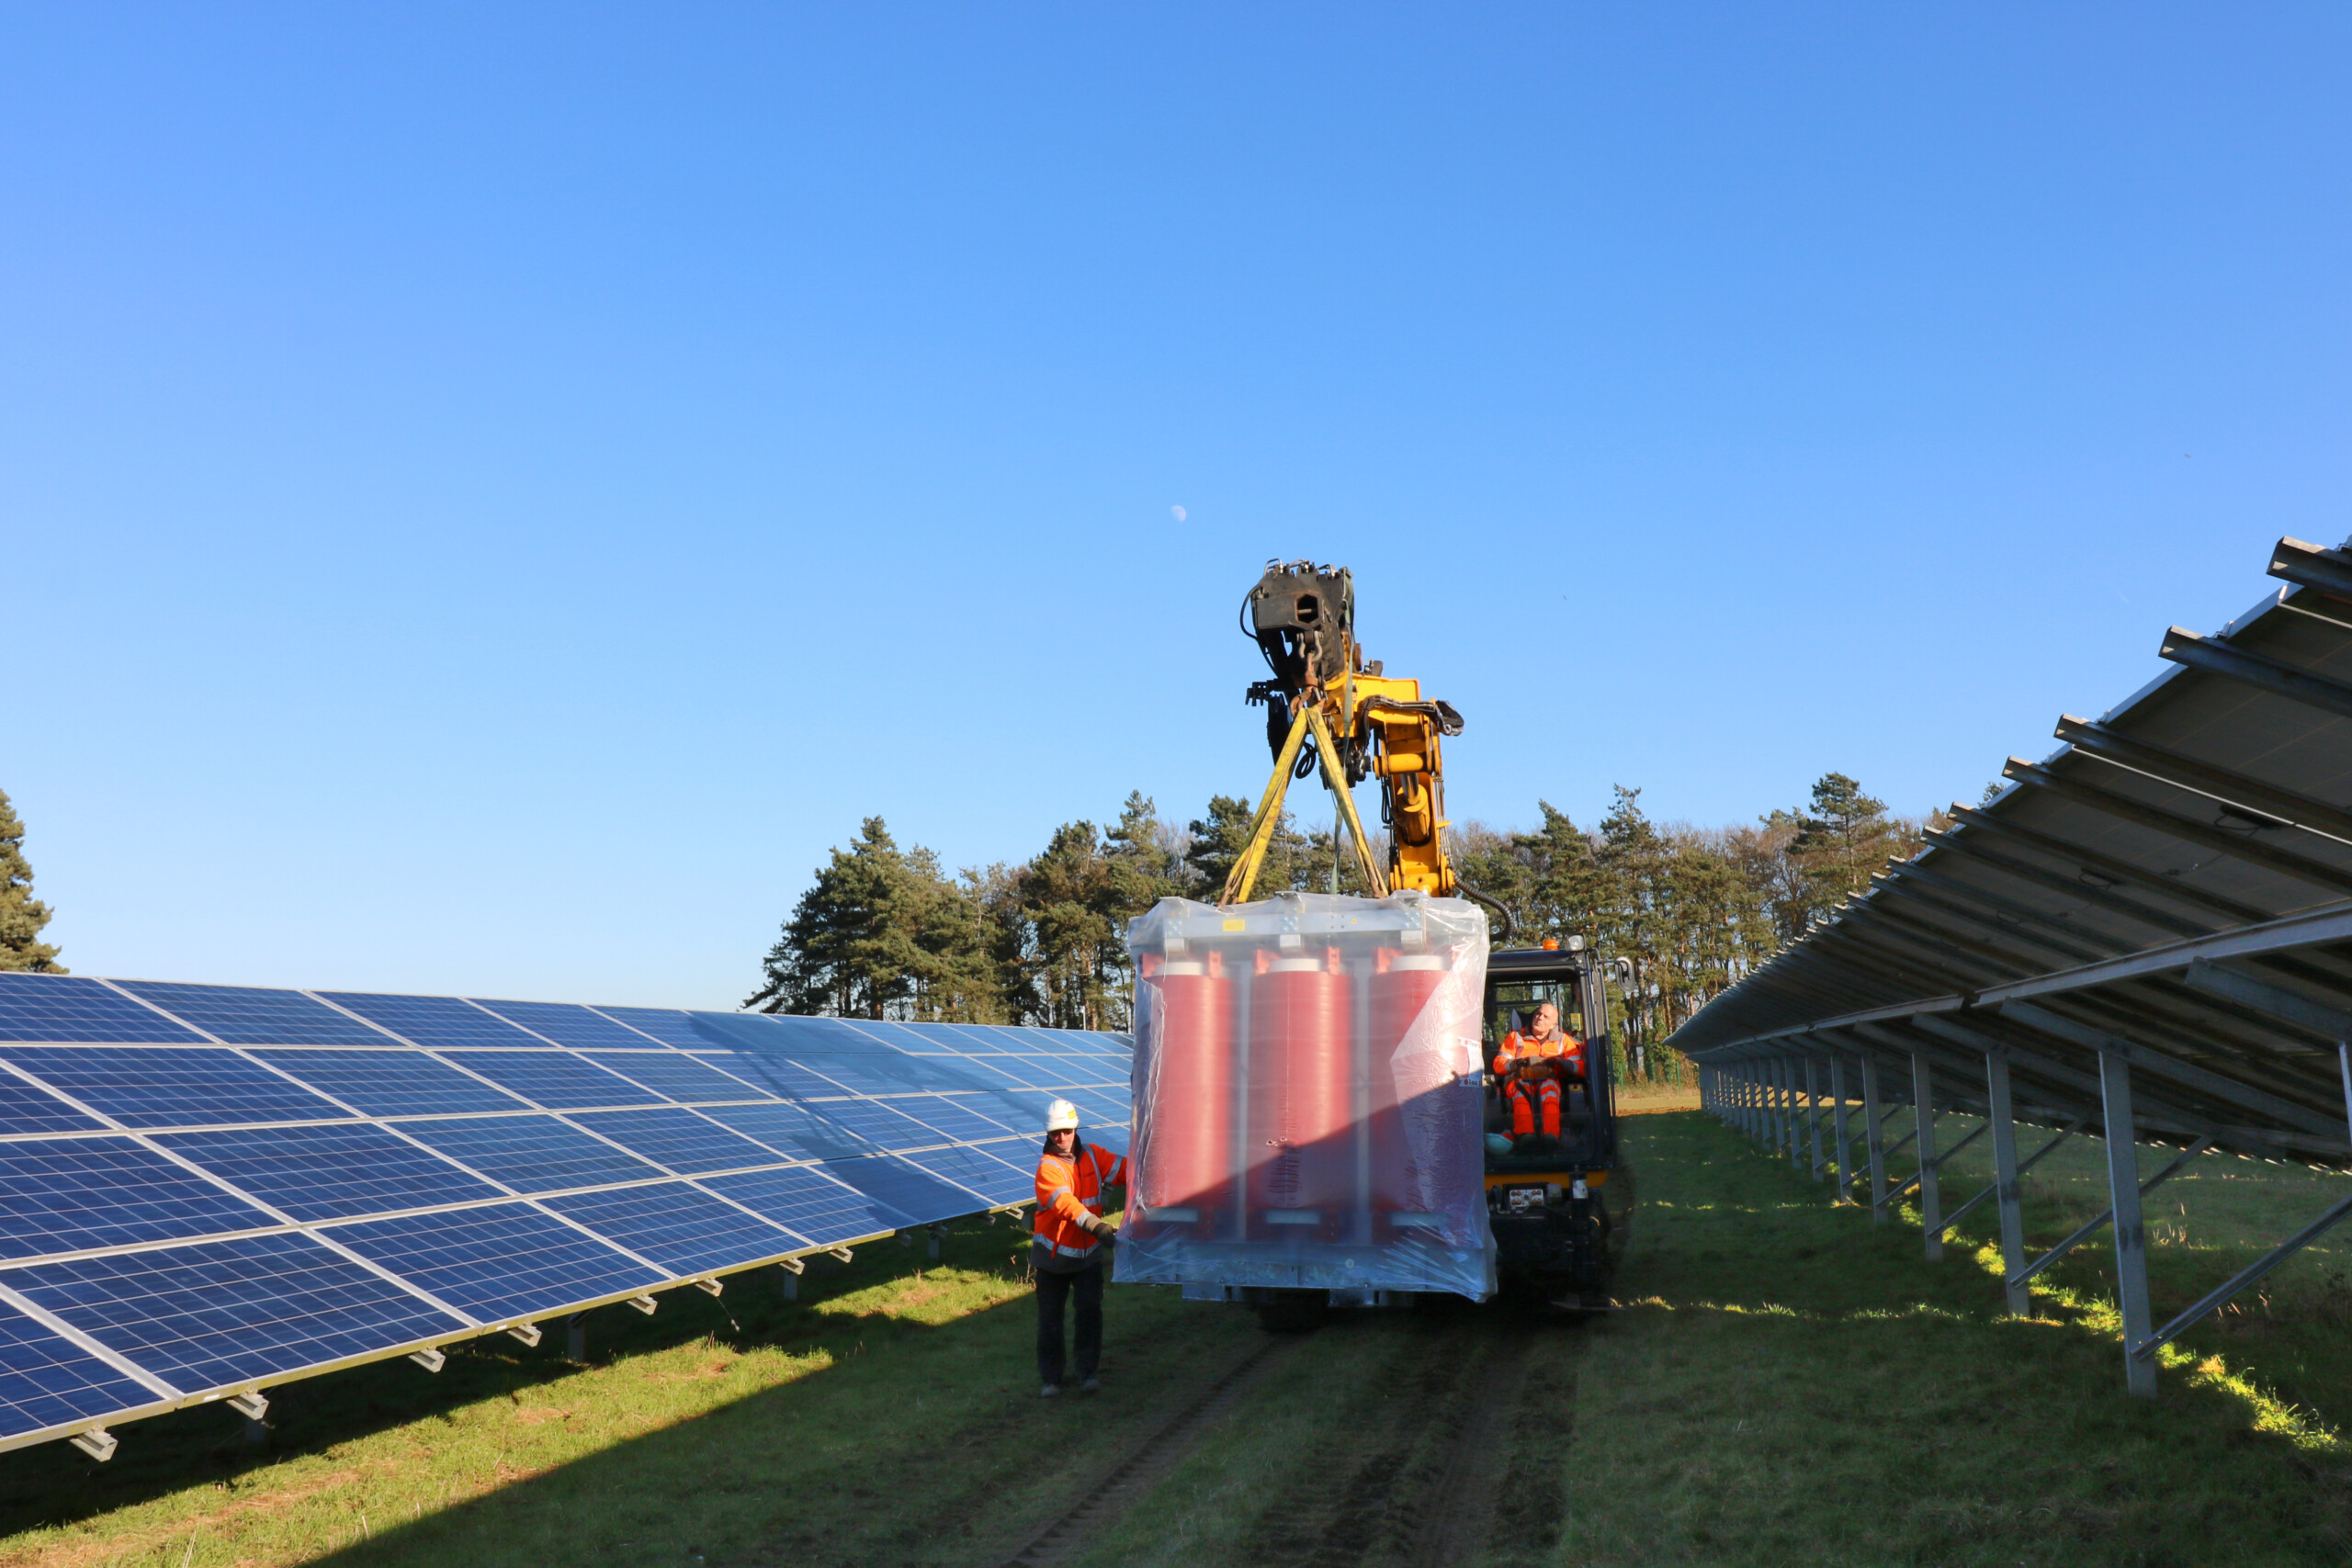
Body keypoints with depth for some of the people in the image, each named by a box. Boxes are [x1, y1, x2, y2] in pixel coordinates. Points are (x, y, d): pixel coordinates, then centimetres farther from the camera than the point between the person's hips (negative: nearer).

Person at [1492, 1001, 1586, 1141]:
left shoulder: (1563, 1040, 24)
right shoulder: (1516, 1037, 23)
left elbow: (1580, 1068, 11)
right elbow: (1498, 1065, 11)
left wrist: (1559, 1062, -7)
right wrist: (1519, 1063, -7)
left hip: (1549, 1079, 0)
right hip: (1520, 1079, 0)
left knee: (1549, 1086, -37)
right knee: (1521, 1087, -37)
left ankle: (1551, 1135, -56)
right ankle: (1525, 1134, -58)